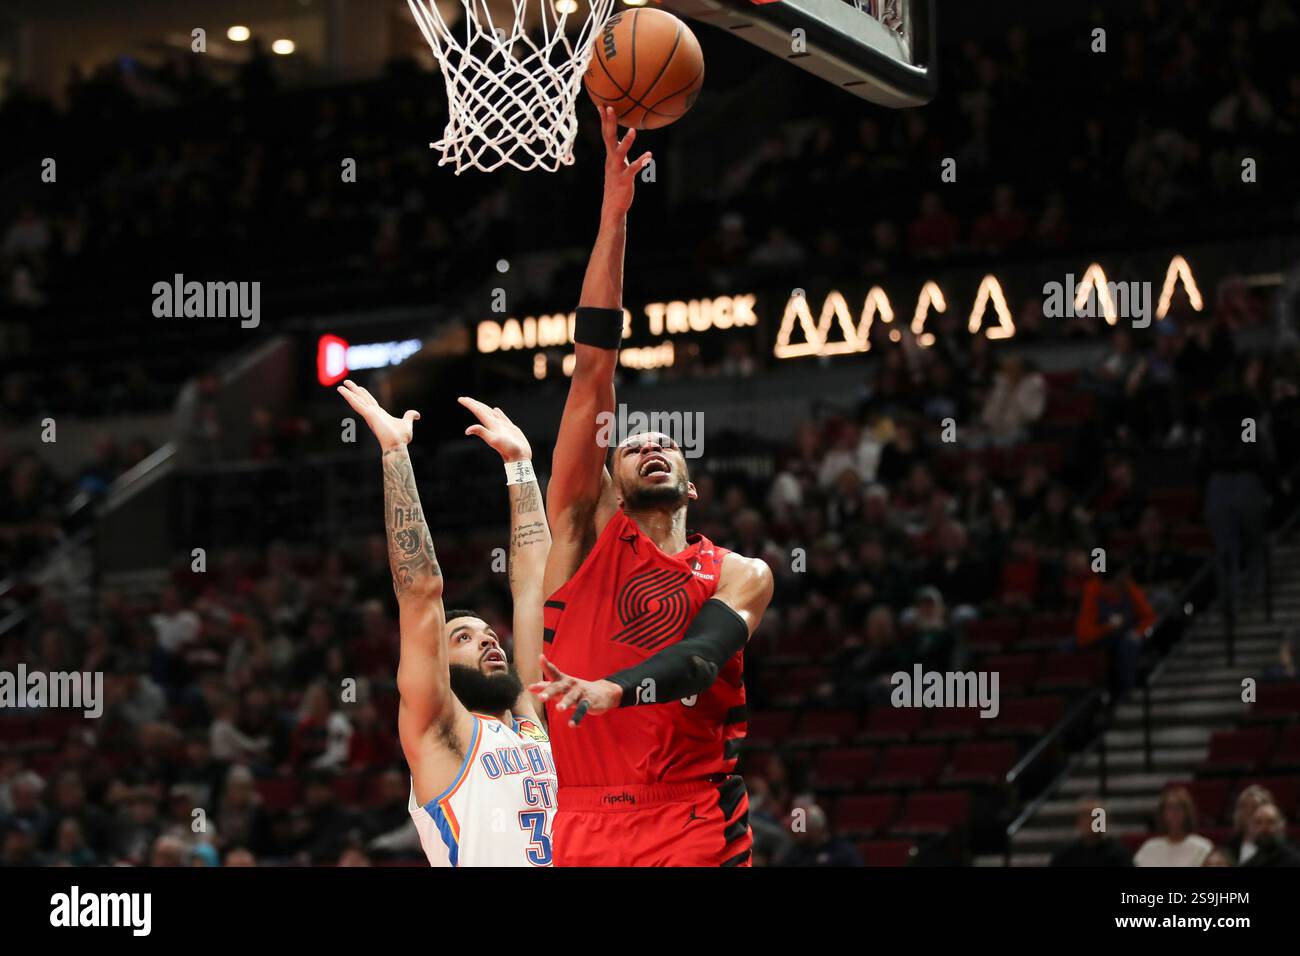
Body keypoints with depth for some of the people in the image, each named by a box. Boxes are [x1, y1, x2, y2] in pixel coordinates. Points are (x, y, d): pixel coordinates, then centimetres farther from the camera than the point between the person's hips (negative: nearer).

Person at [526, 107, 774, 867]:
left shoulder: (739, 575, 12)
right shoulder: (588, 534, 12)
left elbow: (704, 656, -9)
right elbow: (594, 373, 7)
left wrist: (615, 688, -31)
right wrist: (615, 215, 2)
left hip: (699, 830, 0)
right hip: (588, 824, 0)